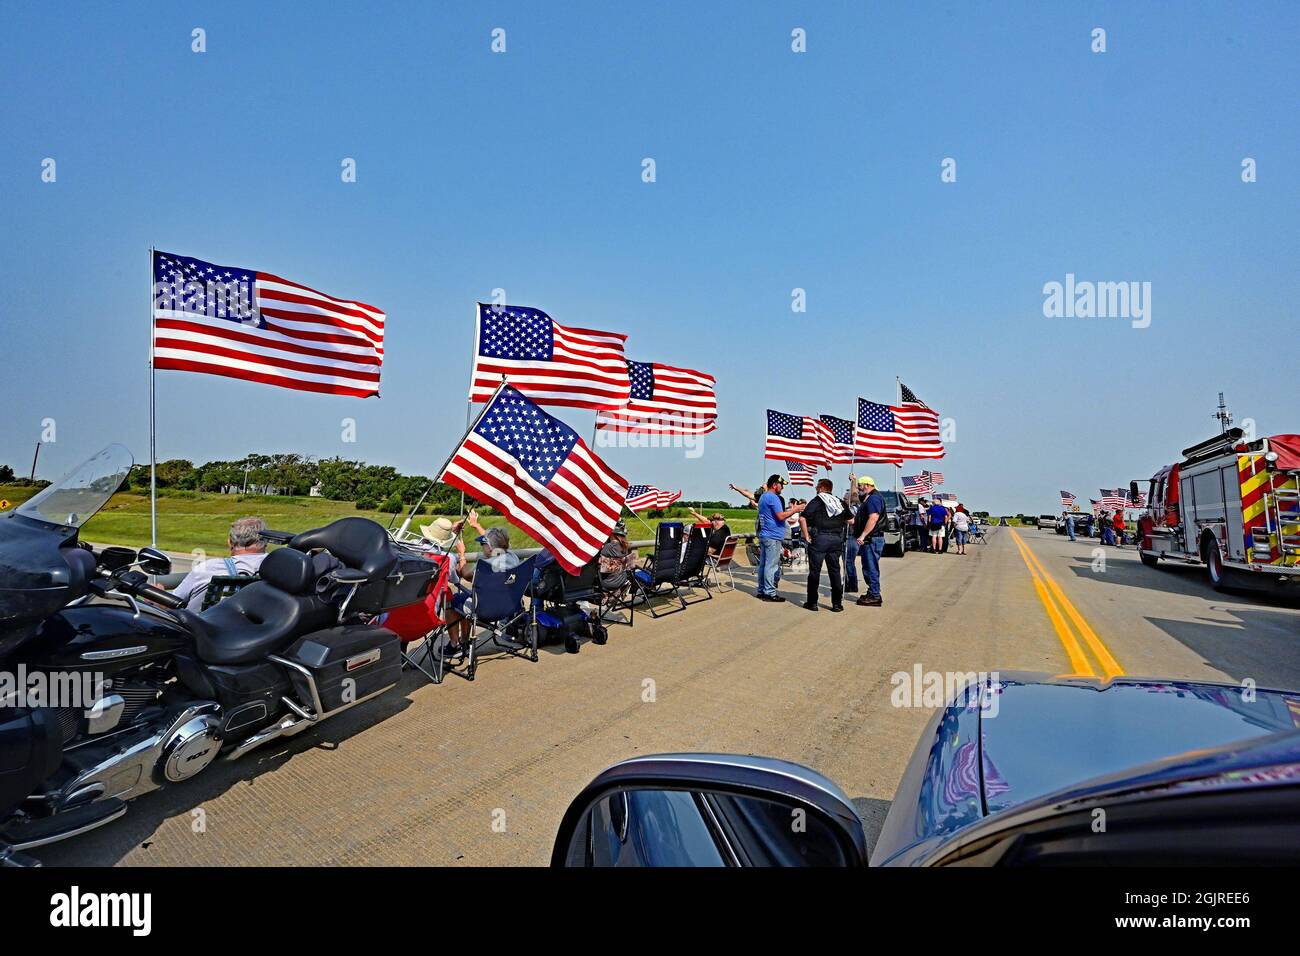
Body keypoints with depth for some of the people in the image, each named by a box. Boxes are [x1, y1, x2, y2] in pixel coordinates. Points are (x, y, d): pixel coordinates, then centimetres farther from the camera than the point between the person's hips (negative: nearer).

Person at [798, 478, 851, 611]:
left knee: (814, 570, 4)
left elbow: (802, 518, -13)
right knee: (834, 571, 11)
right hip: (836, 539, 4)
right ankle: (837, 603, 12)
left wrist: (806, 535, -7)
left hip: (819, 538, -4)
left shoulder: (816, 501, -2)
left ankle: (812, 602, 7)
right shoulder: (840, 503, 13)